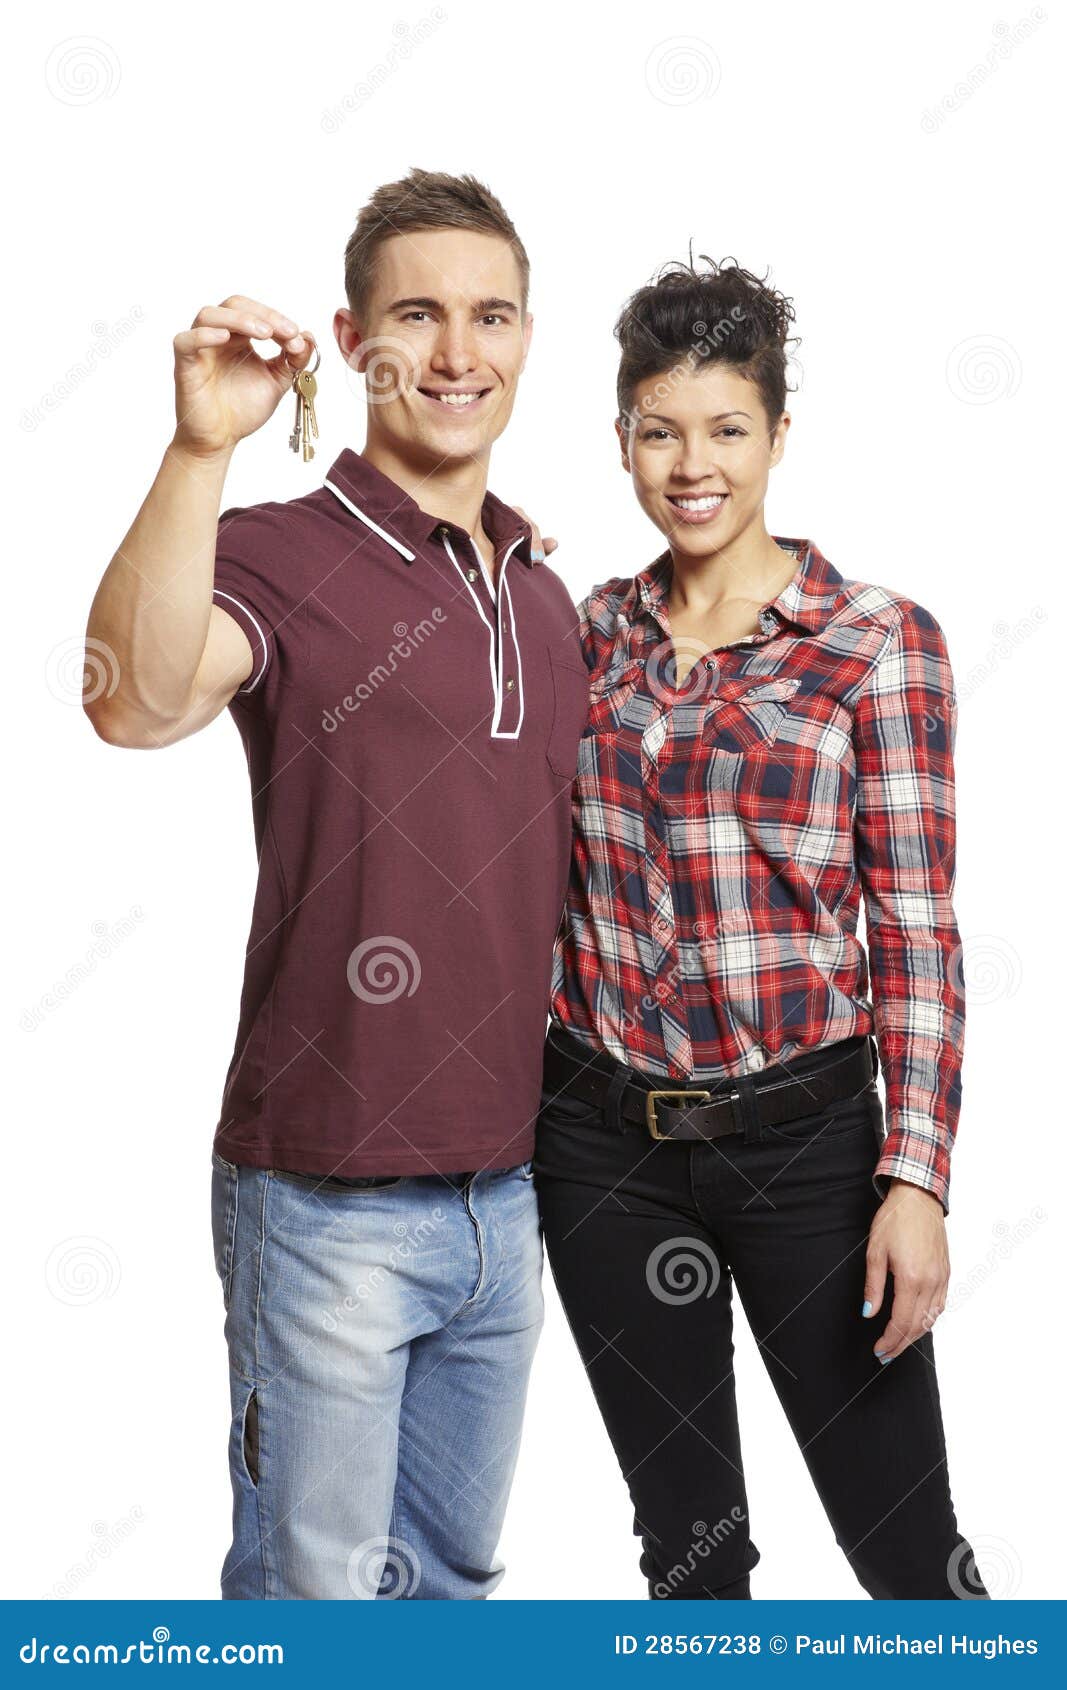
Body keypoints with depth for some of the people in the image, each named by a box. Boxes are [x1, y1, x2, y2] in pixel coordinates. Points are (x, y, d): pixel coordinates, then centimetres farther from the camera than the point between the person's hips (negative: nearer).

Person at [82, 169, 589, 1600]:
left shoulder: (545, 592, 9)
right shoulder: (281, 557, -12)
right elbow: (140, 702, -35)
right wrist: (202, 447, -44)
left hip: (503, 1190, 7)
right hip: (331, 1199, -6)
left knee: (455, 1569, 21)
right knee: (314, 1587, 7)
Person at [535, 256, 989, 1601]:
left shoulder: (879, 640, -6)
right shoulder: (591, 632, 6)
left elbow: (916, 931, -7)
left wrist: (916, 1177, -13)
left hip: (803, 1136, -3)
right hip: (603, 1138, 4)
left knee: (905, 1546, 5)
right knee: (685, 1539, 15)